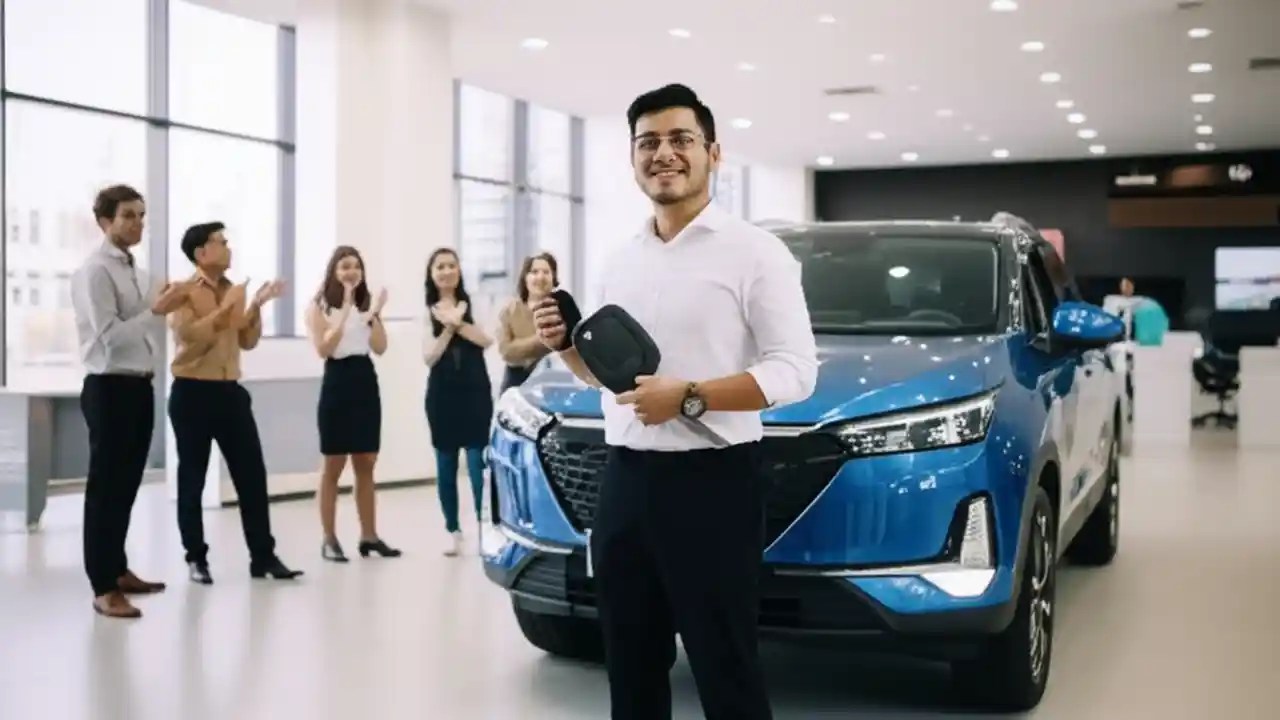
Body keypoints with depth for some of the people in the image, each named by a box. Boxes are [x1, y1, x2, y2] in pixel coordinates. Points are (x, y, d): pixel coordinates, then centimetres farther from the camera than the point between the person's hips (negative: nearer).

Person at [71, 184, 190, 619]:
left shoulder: (134, 270, 15)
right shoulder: (95, 271, -11)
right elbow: (111, 336, -19)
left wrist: (164, 306, 1)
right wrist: (158, 310, -22)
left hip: (139, 385, 9)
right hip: (109, 388, -9)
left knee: (127, 484, 16)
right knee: (105, 486, -3)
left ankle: (118, 570, 28)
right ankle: (103, 588, 2)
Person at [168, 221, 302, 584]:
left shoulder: (234, 291, 14)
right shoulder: (184, 291, -6)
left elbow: (248, 342, 14)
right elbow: (189, 335, -20)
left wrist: (256, 307, 1)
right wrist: (225, 309, -17)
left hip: (230, 391, 6)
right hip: (192, 393, -6)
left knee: (252, 475, 4)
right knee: (192, 479, 3)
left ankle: (263, 556, 10)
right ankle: (196, 558, 14)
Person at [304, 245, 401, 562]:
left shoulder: (365, 304, 13)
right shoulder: (319, 307, -1)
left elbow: (380, 348, 4)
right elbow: (323, 349, -14)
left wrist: (375, 314, -8)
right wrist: (345, 311, -18)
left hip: (366, 382, 5)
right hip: (337, 382, -5)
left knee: (366, 465, 8)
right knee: (333, 466, 0)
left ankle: (369, 536, 15)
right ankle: (329, 540, 5)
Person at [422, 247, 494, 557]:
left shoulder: (474, 303, 5)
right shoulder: (426, 311, 6)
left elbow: (486, 340, -9)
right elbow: (429, 357, -2)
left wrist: (457, 322, -15)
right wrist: (449, 327, -11)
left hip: (476, 392, -2)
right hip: (442, 394, 2)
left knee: (479, 463, -9)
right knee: (446, 465, 7)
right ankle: (453, 531, 16)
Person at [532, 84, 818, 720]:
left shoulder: (753, 251, -6)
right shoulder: (620, 261, 14)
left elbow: (796, 371, -14)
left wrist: (689, 398, -22)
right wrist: (564, 345, 2)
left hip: (711, 483, -6)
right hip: (623, 482, 7)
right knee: (630, 667, 14)